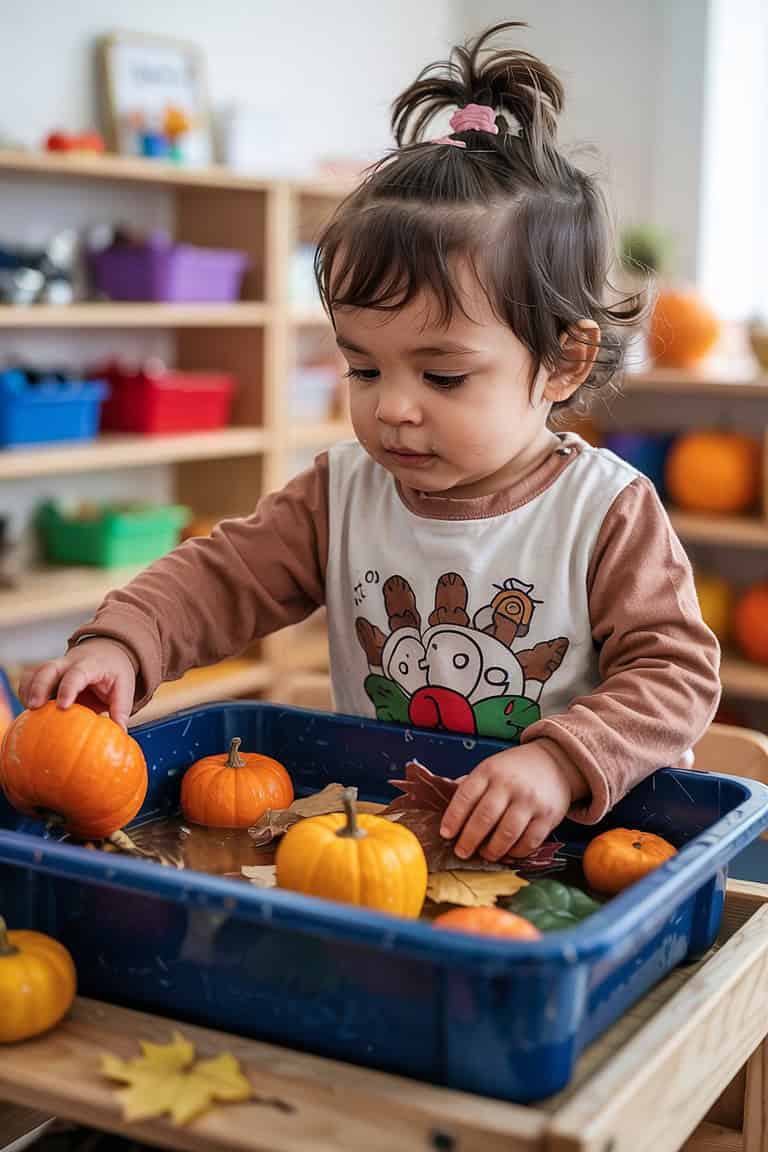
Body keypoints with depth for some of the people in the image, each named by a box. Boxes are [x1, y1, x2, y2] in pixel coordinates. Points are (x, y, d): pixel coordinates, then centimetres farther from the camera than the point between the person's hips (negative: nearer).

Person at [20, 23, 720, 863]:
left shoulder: (608, 511, -10)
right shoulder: (344, 490, 2)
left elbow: (677, 673, -11)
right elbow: (224, 575, 3)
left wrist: (562, 763, -28)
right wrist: (119, 643, -17)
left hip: (558, 848, -6)